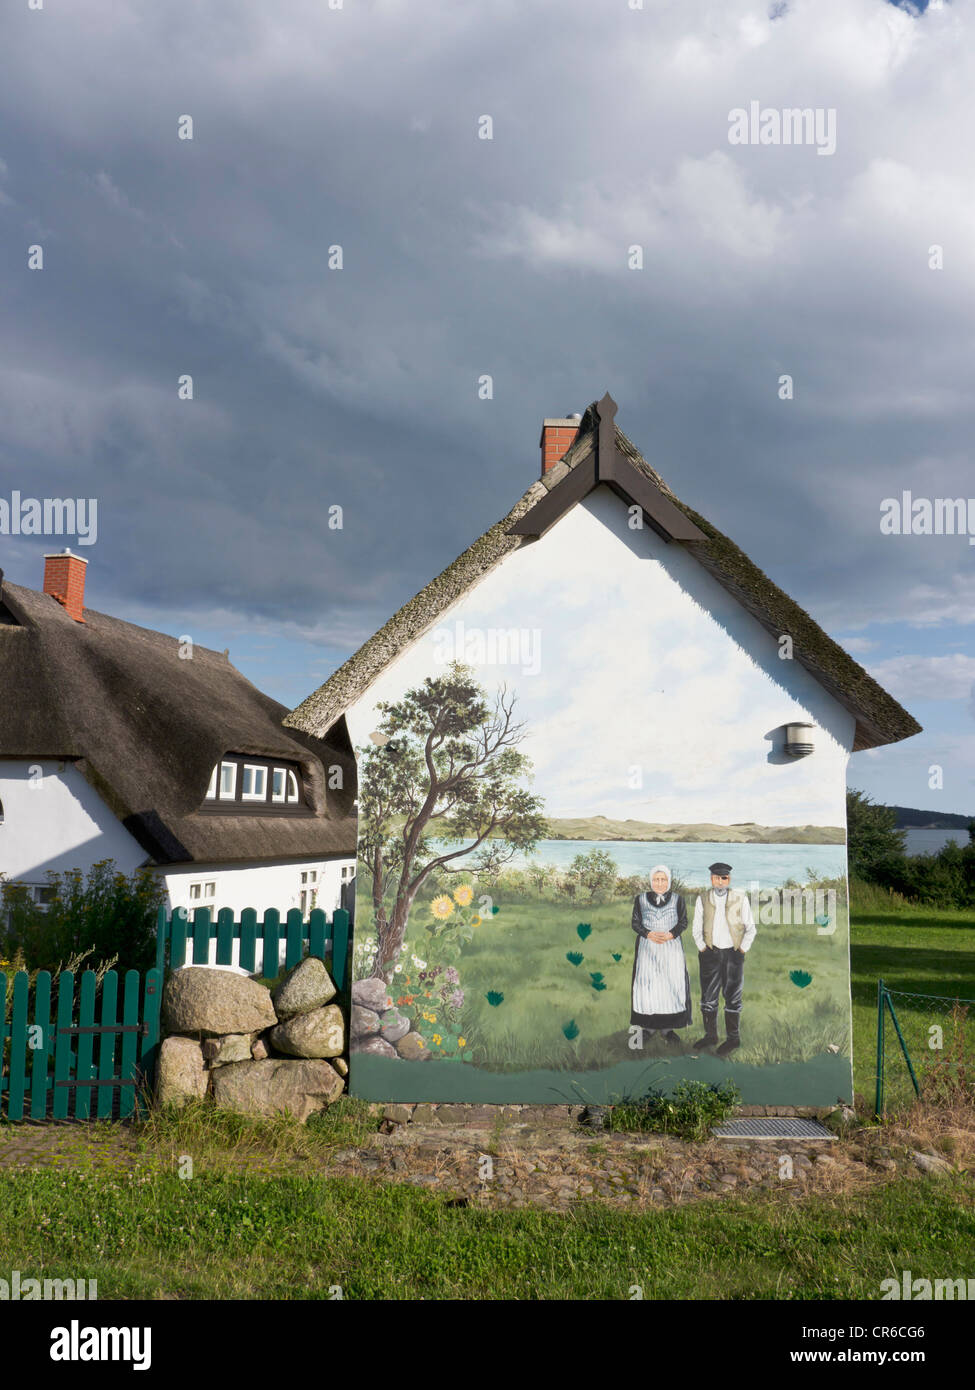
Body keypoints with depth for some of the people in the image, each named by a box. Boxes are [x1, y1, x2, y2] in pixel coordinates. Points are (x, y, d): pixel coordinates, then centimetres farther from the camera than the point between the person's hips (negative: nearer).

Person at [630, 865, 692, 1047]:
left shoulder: (677, 900, 4)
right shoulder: (640, 899, 4)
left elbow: (683, 922, 3)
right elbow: (635, 922, 3)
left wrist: (670, 935, -15)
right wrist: (649, 934, -15)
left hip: (671, 948, 0)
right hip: (647, 949, 0)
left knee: (673, 984, -6)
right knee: (648, 985, -3)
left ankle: (668, 1028, 2)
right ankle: (648, 1027, 6)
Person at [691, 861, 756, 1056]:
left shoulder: (740, 899, 0)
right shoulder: (703, 900, 3)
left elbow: (750, 928, 4)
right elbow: (696, 929, 8)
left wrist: (742, 949, -3)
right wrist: (702, 948, -1)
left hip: (733, 954, -2)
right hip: (711, 953, 2)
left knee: (732, 997, 4)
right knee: (708, 996, 5)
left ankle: (733, 1038, 13)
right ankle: (710, 1035, 16)